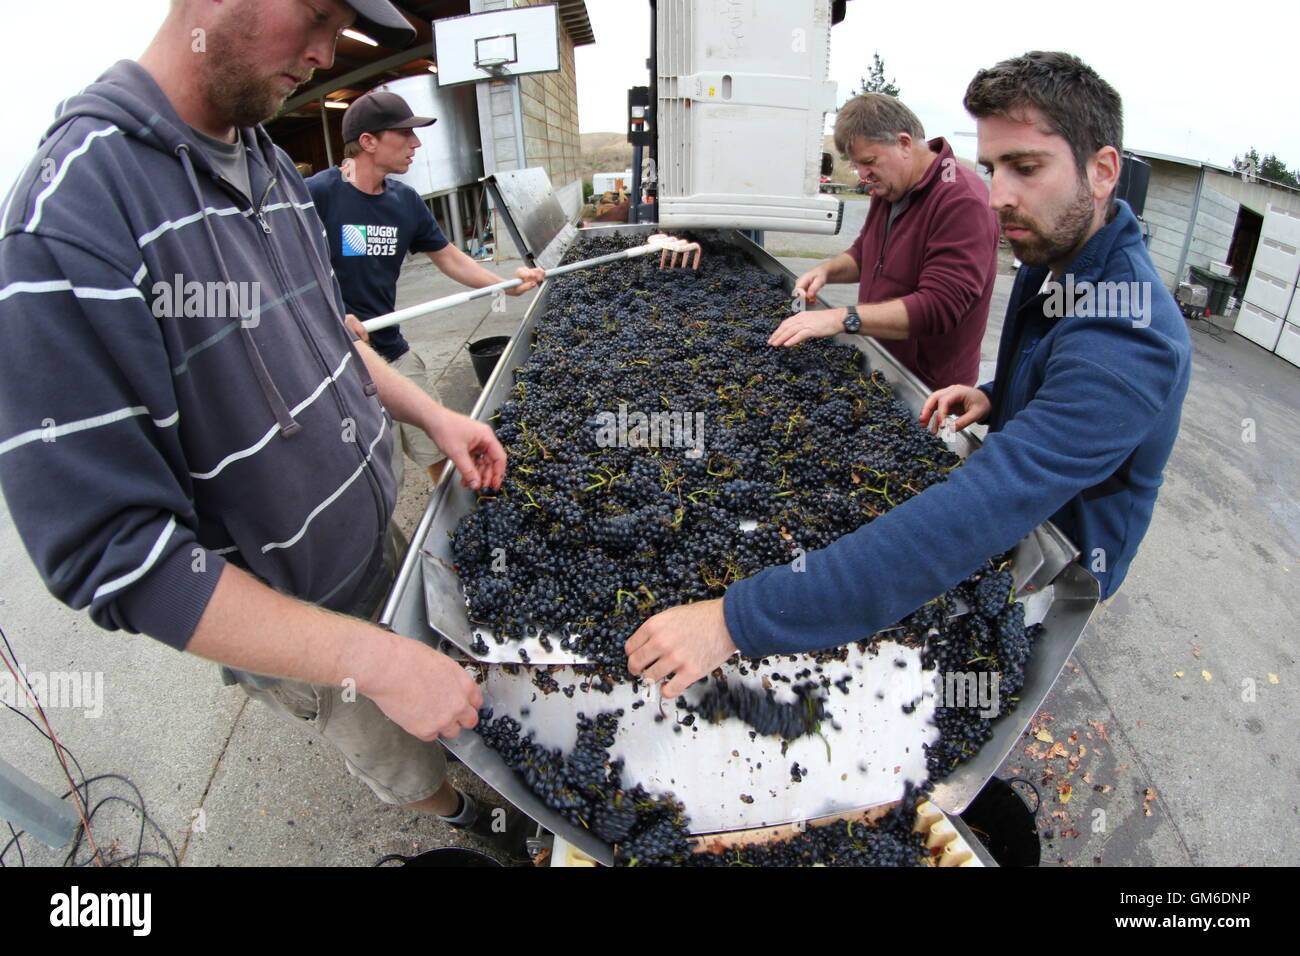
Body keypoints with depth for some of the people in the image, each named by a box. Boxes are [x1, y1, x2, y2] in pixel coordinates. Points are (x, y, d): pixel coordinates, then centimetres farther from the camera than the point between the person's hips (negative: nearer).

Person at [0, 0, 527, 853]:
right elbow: (116, 557, -31)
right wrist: (374, 661, -32)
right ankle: (466, 823, 53)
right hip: (292, 620, -6)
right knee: (410, 773, 21)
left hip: (382, 532, 7)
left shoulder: (271, 166, -1)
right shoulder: (68, 216, -28)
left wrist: (430, 413, -1)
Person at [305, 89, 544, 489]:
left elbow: (449, 258, 14)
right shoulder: (317, 194, -14)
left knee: (442, 452, 14)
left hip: (395, 354, 6)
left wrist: (506, 284, 2)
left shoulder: (405, 200, 5)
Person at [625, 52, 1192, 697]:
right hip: (1020, 527, 7)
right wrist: (994, 398, -12)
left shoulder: (1126, 338, -36)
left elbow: (978, 514, -49)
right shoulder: (1054, 259, -5)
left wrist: (738, 620, -54)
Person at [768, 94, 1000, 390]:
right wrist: (827, 271, 2)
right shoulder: (888, 189, 9)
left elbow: (940, 307, -29)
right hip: (878, 367, 8)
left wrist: (842, 318, -35)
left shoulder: (962, 201, -21)